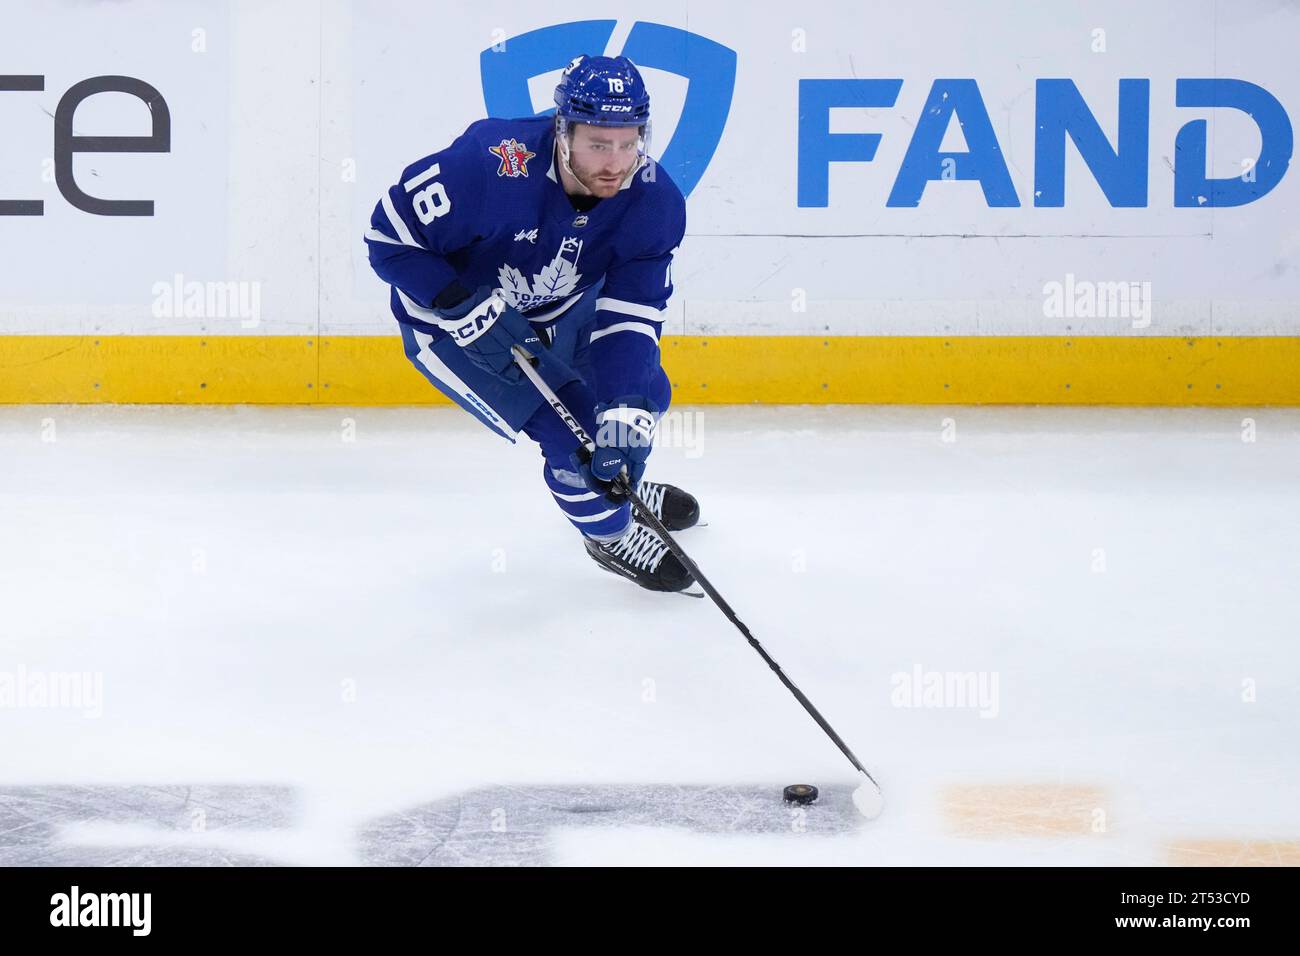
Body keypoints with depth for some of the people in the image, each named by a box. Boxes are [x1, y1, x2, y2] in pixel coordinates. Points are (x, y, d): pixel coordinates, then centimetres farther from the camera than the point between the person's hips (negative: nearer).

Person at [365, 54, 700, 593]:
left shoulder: (653, 199, -23)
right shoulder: (491, 163, -37)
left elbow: (631, 315, -23)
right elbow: (389, 236, -27)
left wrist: (625, 411, -36)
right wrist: (468, 310, -33)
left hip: (560, 306, 5)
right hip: (450, 321, -5)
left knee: (645, 395, 11)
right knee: (571, 431, -13)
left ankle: (623, 486, 46)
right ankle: (610, 533, 19)